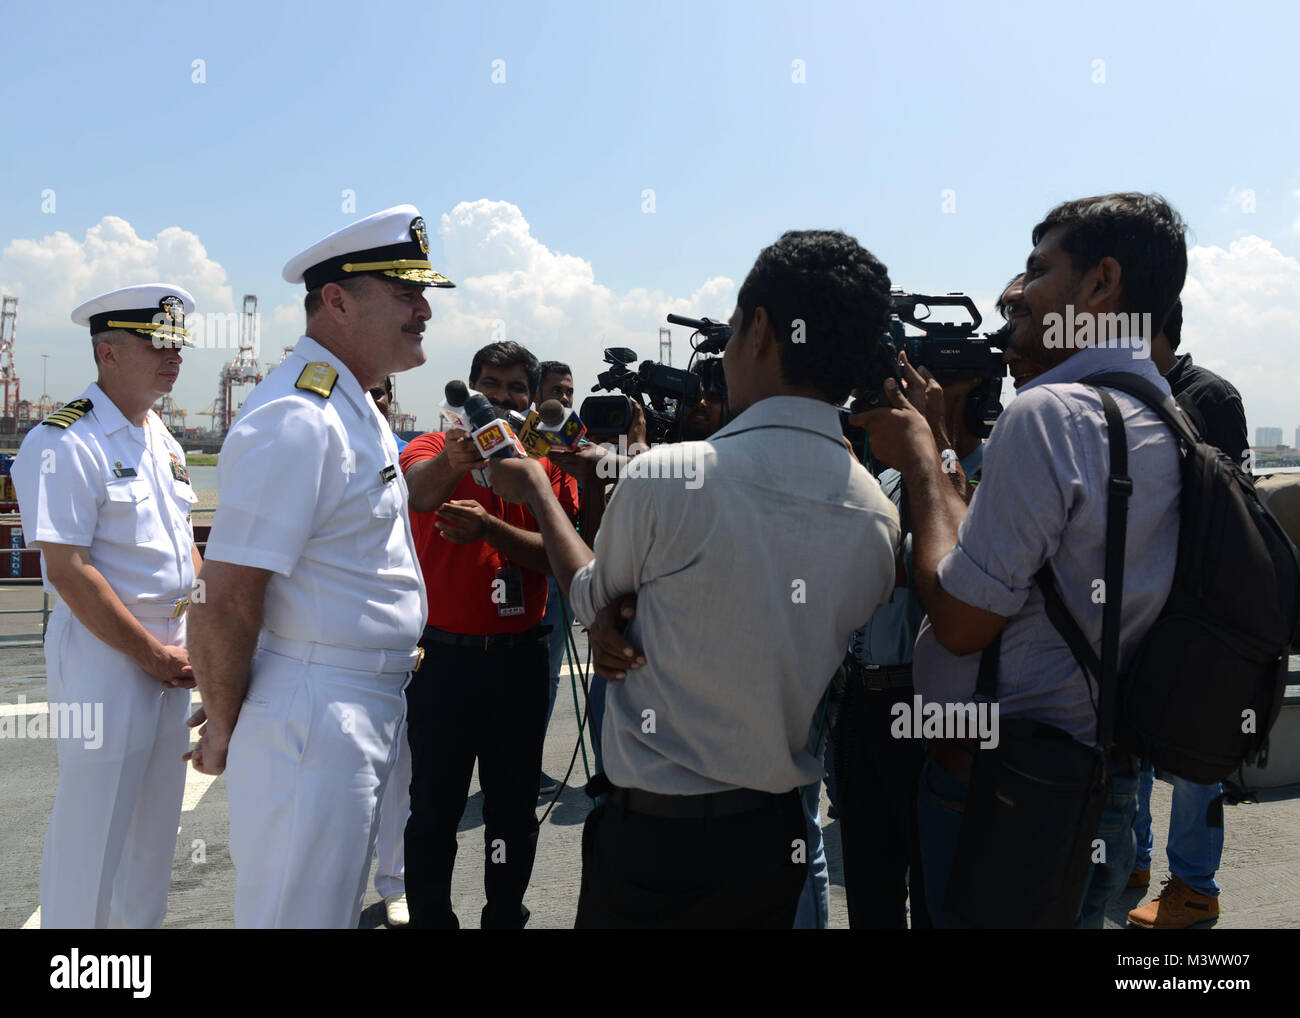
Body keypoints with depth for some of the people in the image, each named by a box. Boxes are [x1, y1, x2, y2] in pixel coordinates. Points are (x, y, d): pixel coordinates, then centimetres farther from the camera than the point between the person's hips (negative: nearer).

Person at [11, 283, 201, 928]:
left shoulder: (163, 440, 11)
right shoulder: (65, 444, -15)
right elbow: (67, 570, -20)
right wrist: (152, 654, -16)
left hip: (171, 652, 8)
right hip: (104, 652, -8)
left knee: (156, 818, 18)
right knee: (92, 825, 4)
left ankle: (140, 924, 35)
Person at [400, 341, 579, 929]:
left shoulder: (547, 465, 4)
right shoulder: (434, 447, -2)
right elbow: (419, 491, -27)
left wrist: (489, 527, -23)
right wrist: (454, 459, -48)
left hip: (519, 656, 2)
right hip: (442, 654, -2)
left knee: (514, 803, 14)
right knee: (434, 804, 5)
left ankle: (506, 916, 32)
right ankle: (429, 917, 24)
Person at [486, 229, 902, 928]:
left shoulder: (666, 478, -21)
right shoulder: (881, 520, -6)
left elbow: (590, 597, 0)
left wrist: (535, 491, 15)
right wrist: (628, 622, -2)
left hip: (655, 835, -5)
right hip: (780, 836, 5)